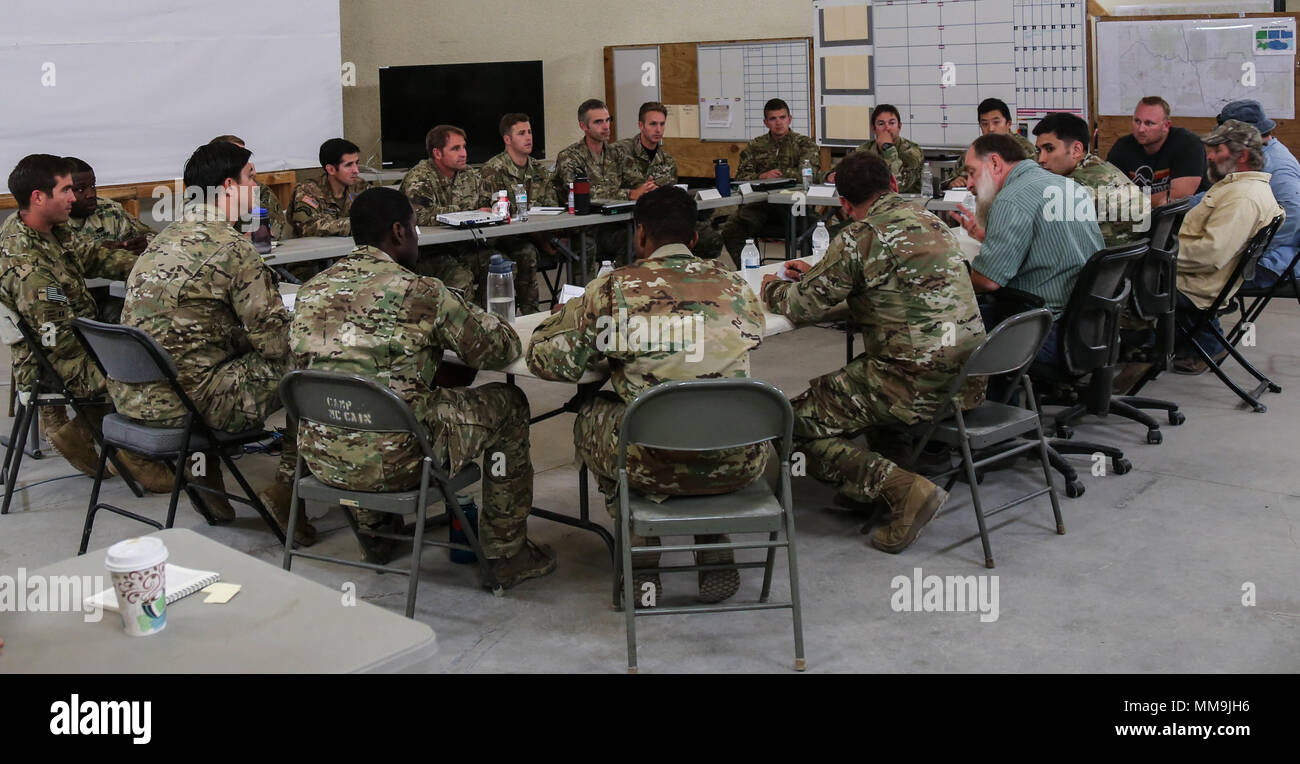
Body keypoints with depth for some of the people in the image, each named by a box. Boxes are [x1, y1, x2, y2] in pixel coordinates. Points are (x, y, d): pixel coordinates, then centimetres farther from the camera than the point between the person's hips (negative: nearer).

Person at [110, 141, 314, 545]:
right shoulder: (232, 247, -14)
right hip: (182, 400, -8)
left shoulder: (166, 237, 13)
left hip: (129, 396, 9)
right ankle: (287, 486, 6)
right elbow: (276, 341, -12)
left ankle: (205, 465, 23)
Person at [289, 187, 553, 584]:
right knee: (508, 405, 14)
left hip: (321, 458, 6)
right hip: (392, 461, -6)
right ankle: (506, 552, 23)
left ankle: (375, 533, 46)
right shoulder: (420, 292, -13)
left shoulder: (311, 291, 4)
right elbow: (503, 348, -4)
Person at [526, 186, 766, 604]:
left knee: (592, 415, 29)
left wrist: (567, 311, 27)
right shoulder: (735, 284, 10)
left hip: (656, 467, -2)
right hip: (739, 464, 3)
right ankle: (716, 547, 27)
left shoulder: (612, 289, 0)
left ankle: (642, 551, 22)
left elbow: (549, 360, 4)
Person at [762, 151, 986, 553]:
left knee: (797, 421, 0)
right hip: (970, 380, 9)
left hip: (920, 386, -9)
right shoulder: (932, 221, 14)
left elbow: (804, 306, -6)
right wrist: (815, 275, 33)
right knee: (867, 373, 35)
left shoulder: (859, 238, -11)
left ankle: (902, 487, -13)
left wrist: (773, 288, 17)